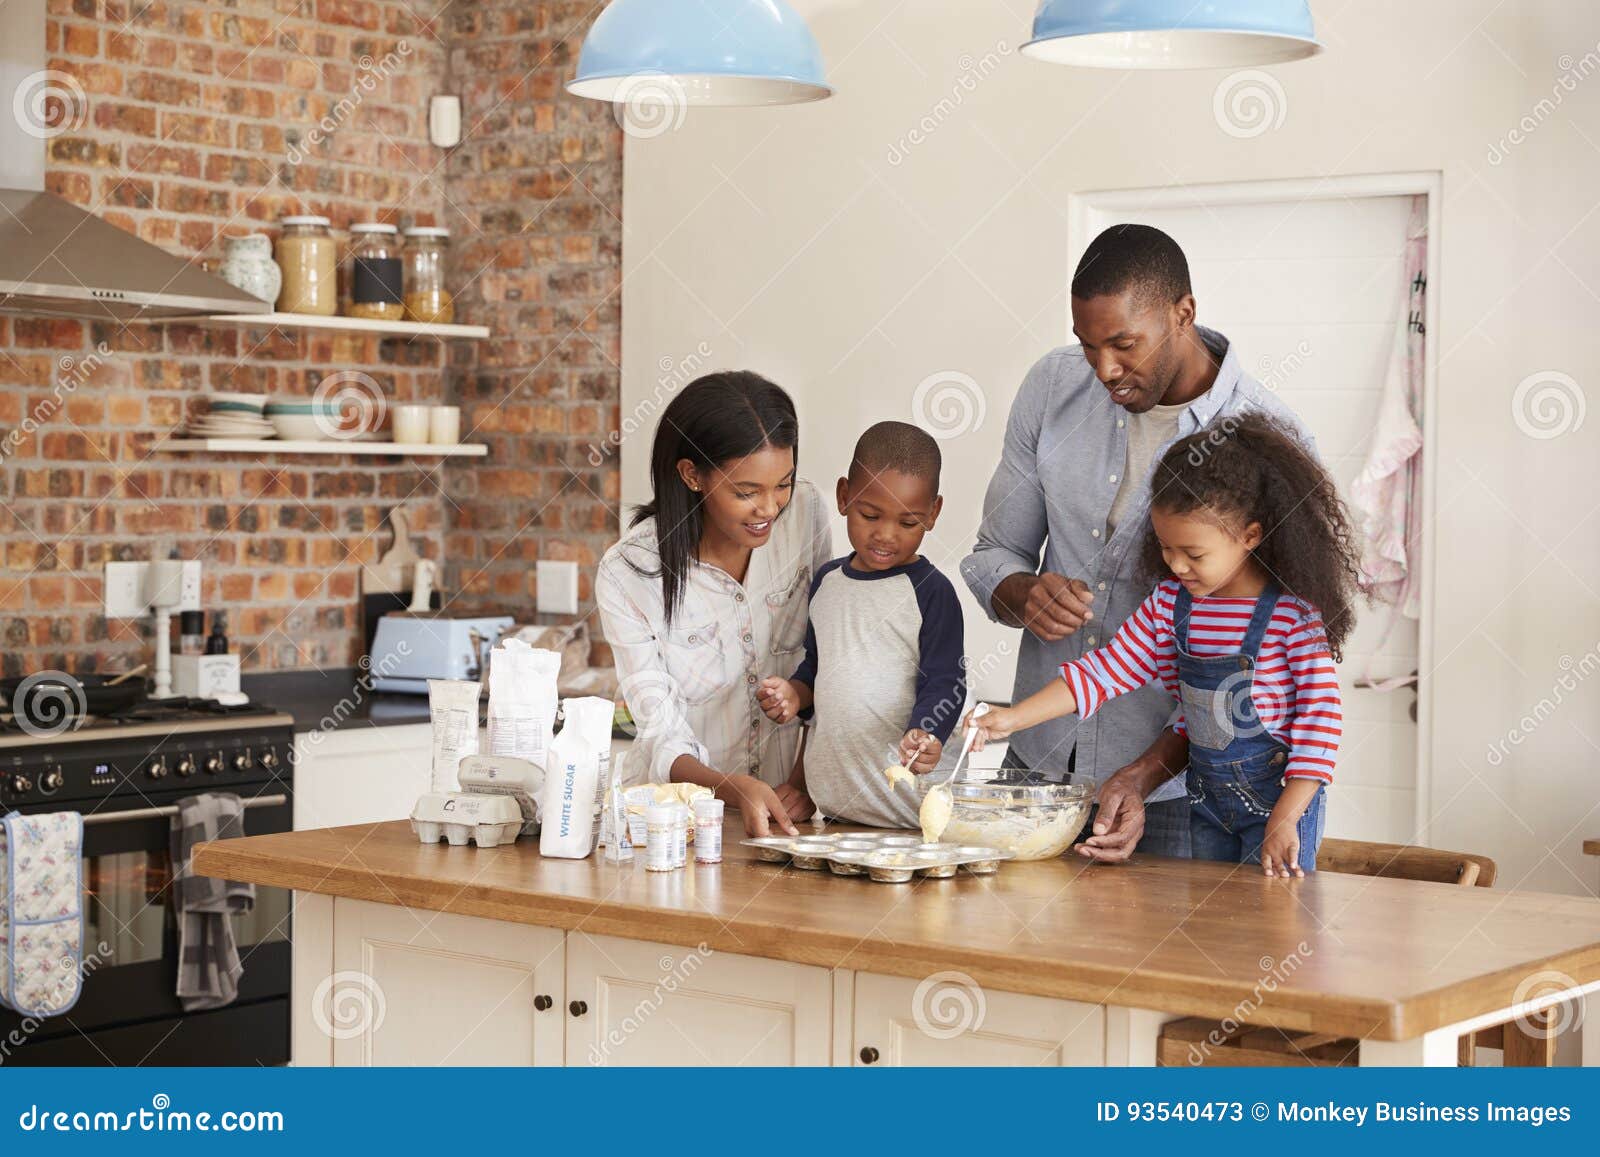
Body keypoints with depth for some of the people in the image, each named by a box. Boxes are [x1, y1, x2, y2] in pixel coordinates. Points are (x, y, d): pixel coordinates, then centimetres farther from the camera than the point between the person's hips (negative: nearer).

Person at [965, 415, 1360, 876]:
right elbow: (1105, 669, 2)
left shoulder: (1294, 613, -17)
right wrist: (1011, 718, -7)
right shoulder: (1169, 603, 1)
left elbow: (1321, 715, -18)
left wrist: (1284, 819, -23)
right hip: (1207, 796, 6)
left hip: (1278, 793, -6)